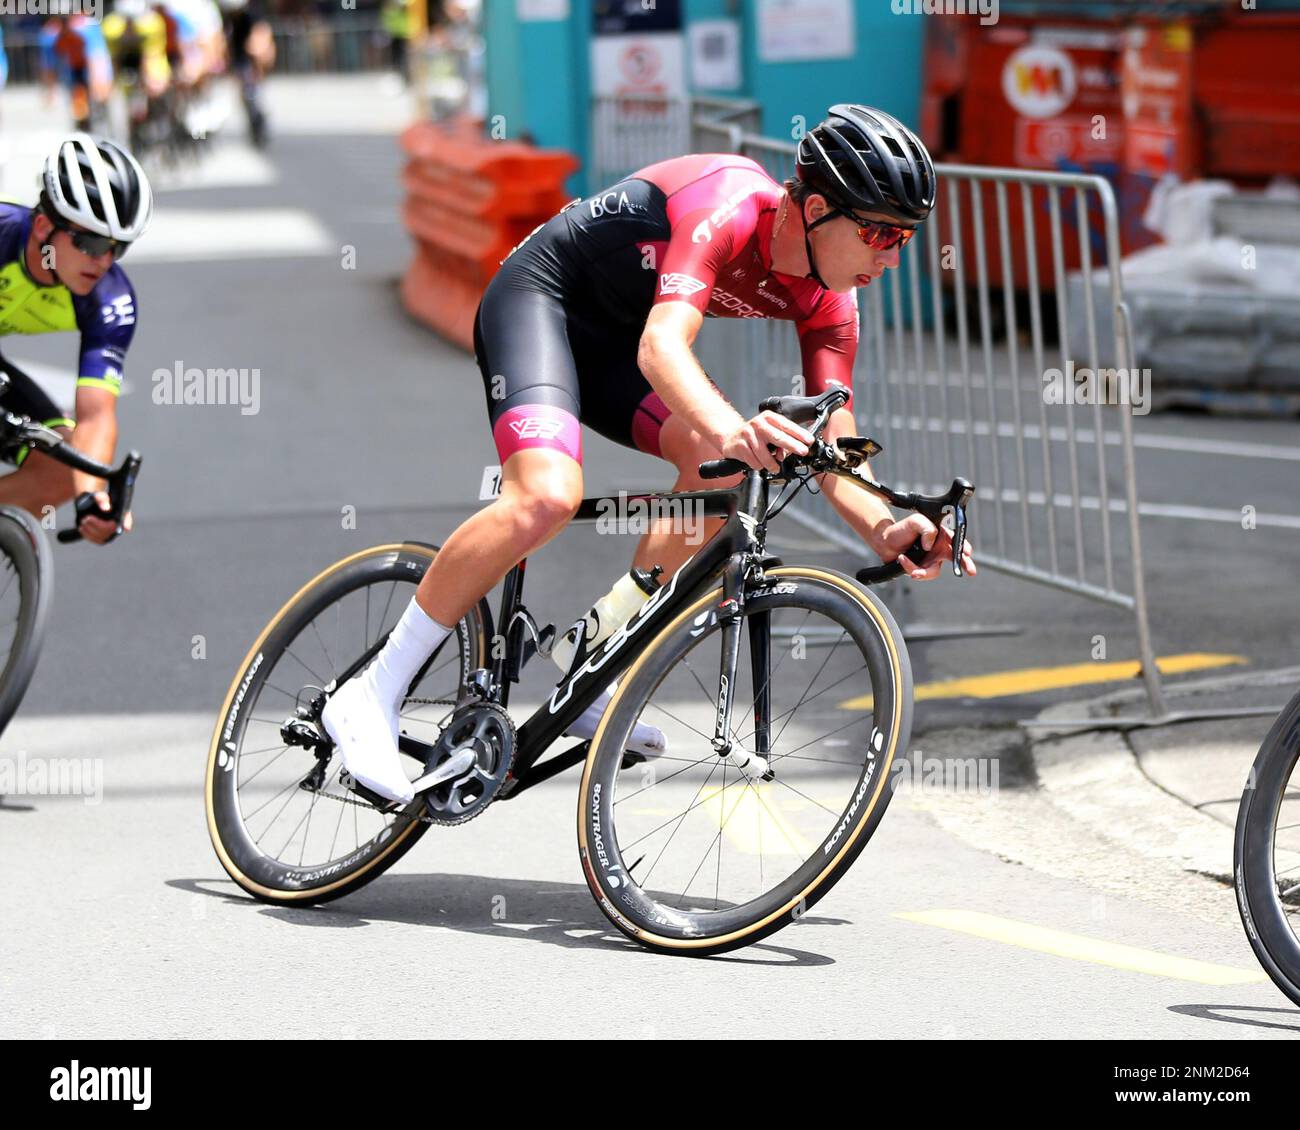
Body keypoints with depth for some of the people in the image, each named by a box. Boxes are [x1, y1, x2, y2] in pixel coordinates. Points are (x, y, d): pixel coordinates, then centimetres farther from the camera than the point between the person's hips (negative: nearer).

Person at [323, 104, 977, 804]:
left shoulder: (827, 304, -9)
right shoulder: (729, 208, -31)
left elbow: (833, 458, -12)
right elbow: (661, 345, -46)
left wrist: (885, 528, -34)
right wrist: (728, 427, -66)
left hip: (614, 339, 8)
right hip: (540, 296, -8)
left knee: (724, 466, -17)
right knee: (549, 495, -30)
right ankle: (373, 698, -21)